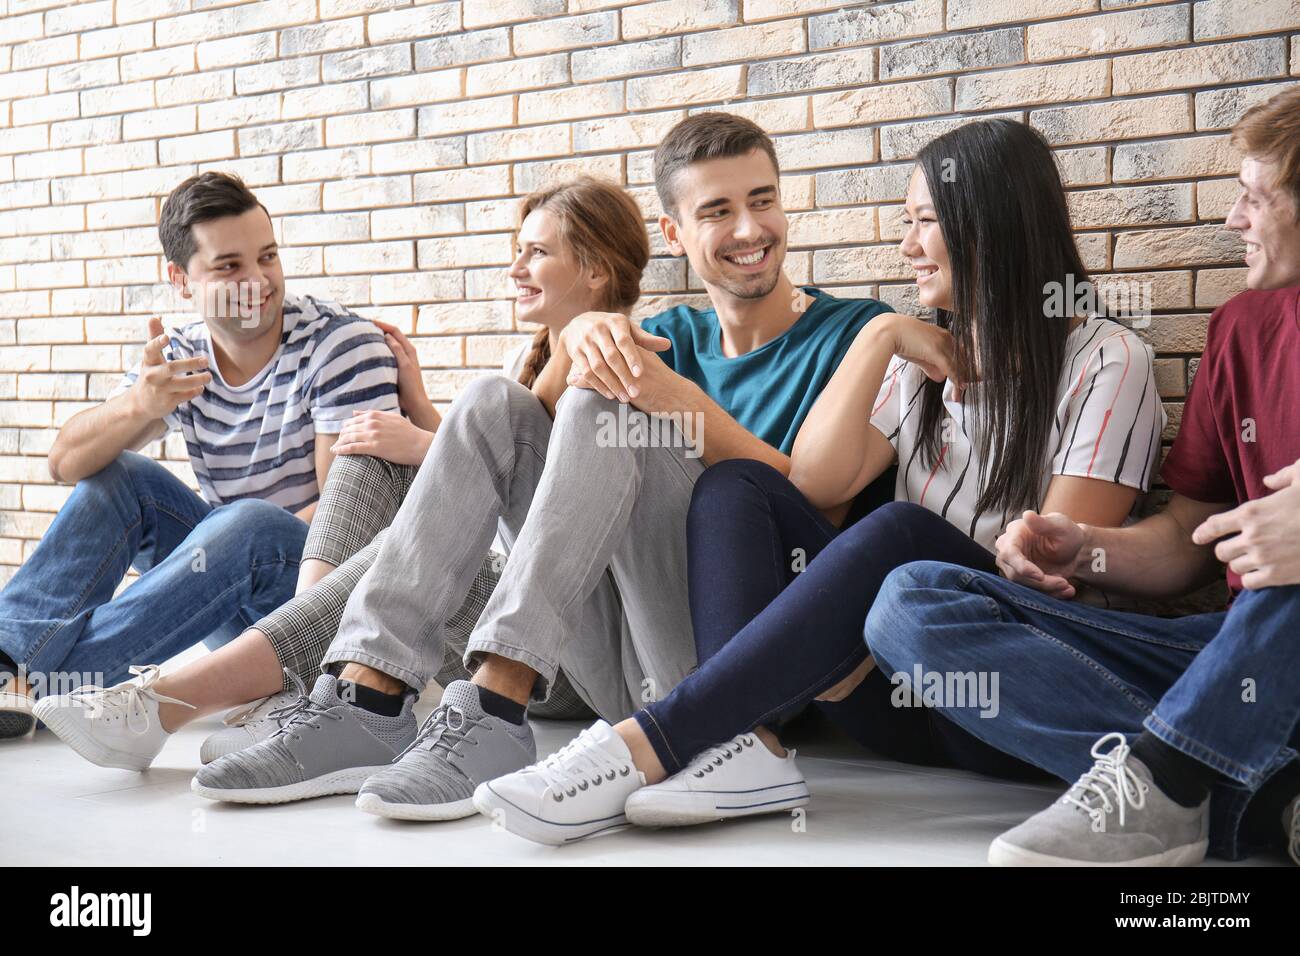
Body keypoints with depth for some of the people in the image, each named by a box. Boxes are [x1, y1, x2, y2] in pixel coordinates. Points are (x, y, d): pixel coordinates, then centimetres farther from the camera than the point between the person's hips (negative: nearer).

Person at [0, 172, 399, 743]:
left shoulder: (341, 343, -11)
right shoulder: (178, 361, 4)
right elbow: (65, 465, -7)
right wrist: (138, 406, -28)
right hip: (235, 602, 5)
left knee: (251, 524, -34)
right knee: (117, 475, -8)